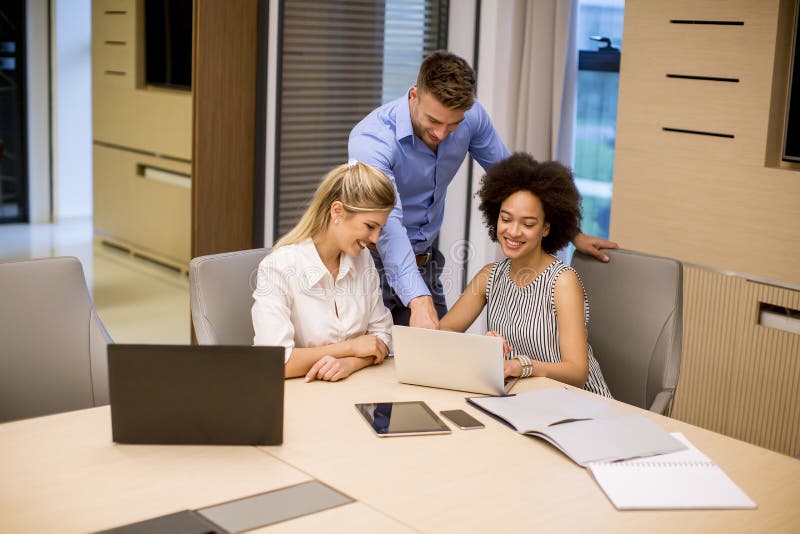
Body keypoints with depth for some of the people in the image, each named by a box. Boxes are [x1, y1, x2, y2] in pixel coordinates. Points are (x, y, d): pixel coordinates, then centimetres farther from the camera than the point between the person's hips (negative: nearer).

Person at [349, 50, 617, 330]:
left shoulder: (472, 117, -11)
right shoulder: (371, 140, -28)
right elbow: (388, 225, -41)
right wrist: (418, 300, -55)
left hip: (424, 262, 5)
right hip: (376, 262, -4)